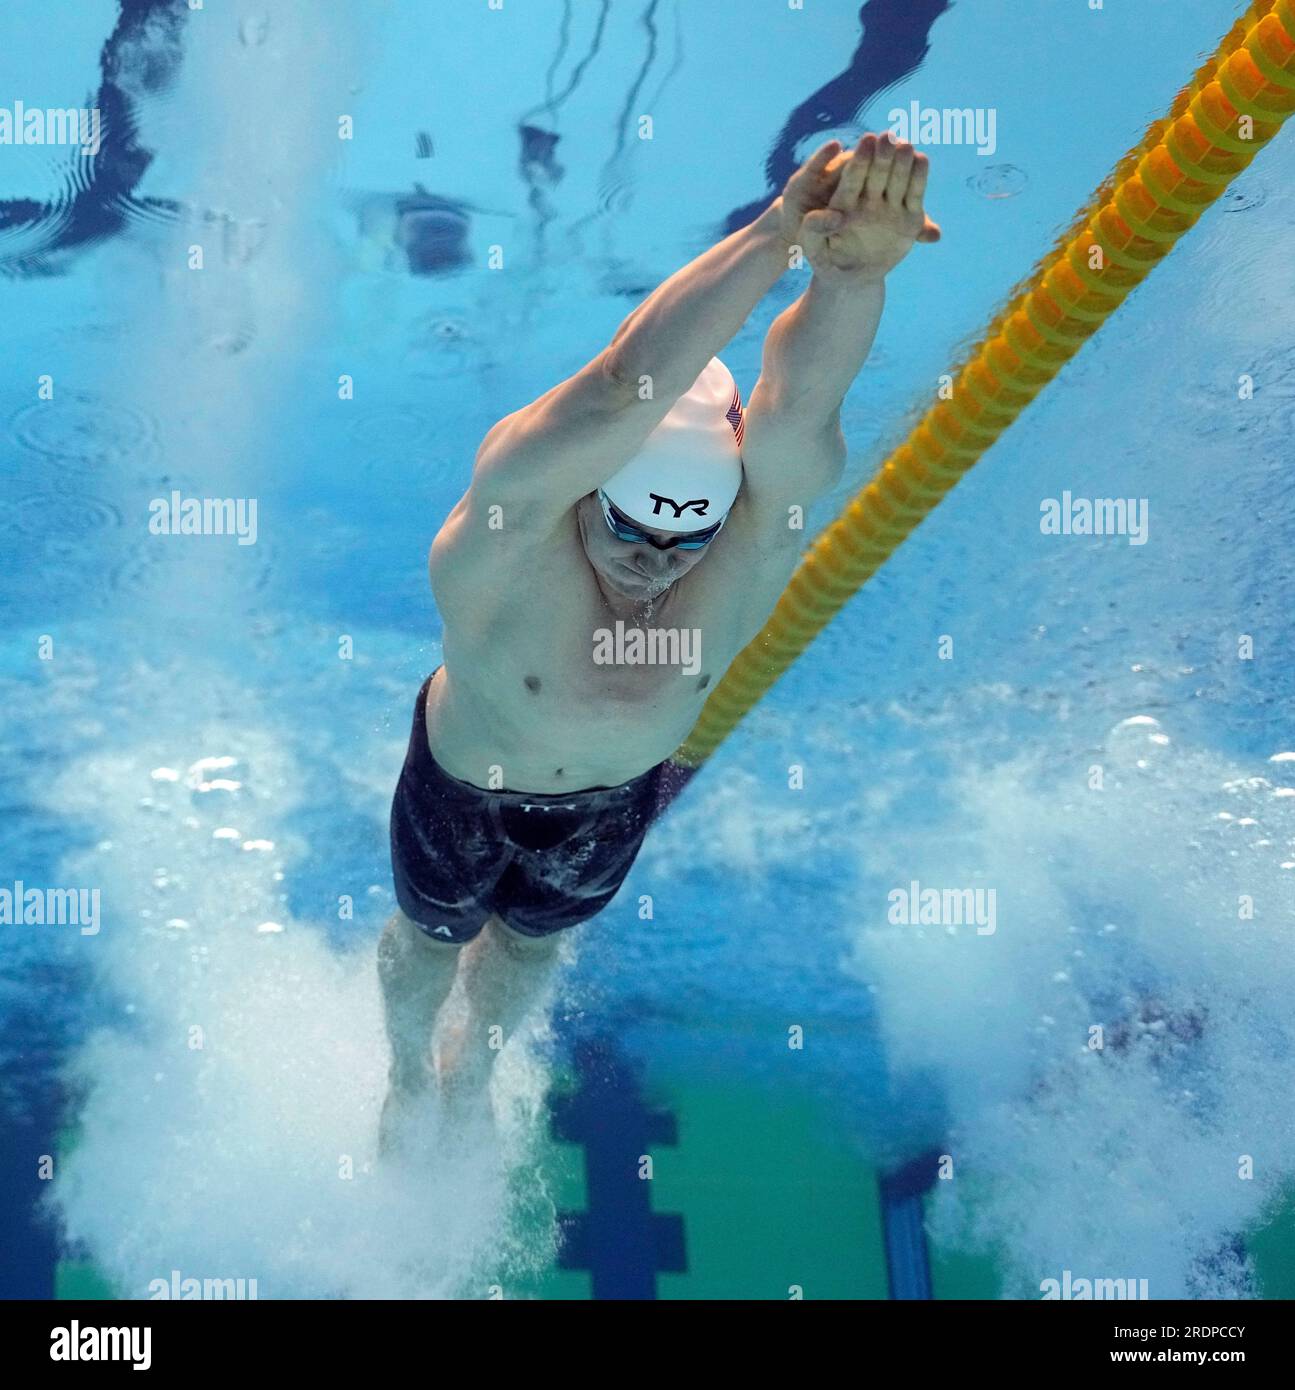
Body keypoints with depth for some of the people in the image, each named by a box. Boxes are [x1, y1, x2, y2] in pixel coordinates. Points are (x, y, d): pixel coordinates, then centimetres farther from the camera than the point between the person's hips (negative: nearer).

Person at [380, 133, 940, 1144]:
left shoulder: (762, 518, -35)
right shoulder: (520, 507, -43)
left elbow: (803, 403, -59)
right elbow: (623, 392, -64)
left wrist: (856, 263, -79)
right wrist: (779, 232, -71)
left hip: (613, 802, 3)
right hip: (464, 783, -3)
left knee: (531, 942, 31)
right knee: (432, 937, 27)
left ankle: (476, 1061, 68)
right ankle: (410, 1072, 64)